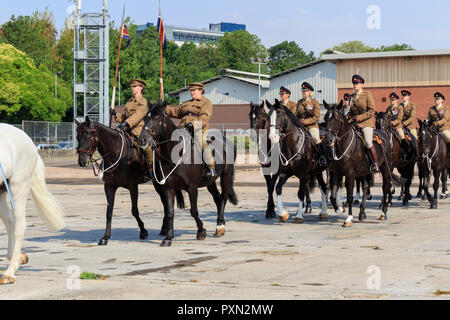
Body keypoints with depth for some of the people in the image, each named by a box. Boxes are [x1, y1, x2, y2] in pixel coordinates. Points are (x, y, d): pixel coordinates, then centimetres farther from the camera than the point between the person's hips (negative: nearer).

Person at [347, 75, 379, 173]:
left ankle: (375, 164, -12)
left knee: (368, 142, -20)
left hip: (366, 123, -6)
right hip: (354, 124, 6)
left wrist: (360, 117, -16)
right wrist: (349, 119, 5)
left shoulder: (367, 95, 0)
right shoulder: (353, 96, 17)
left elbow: (372, 111, -7)